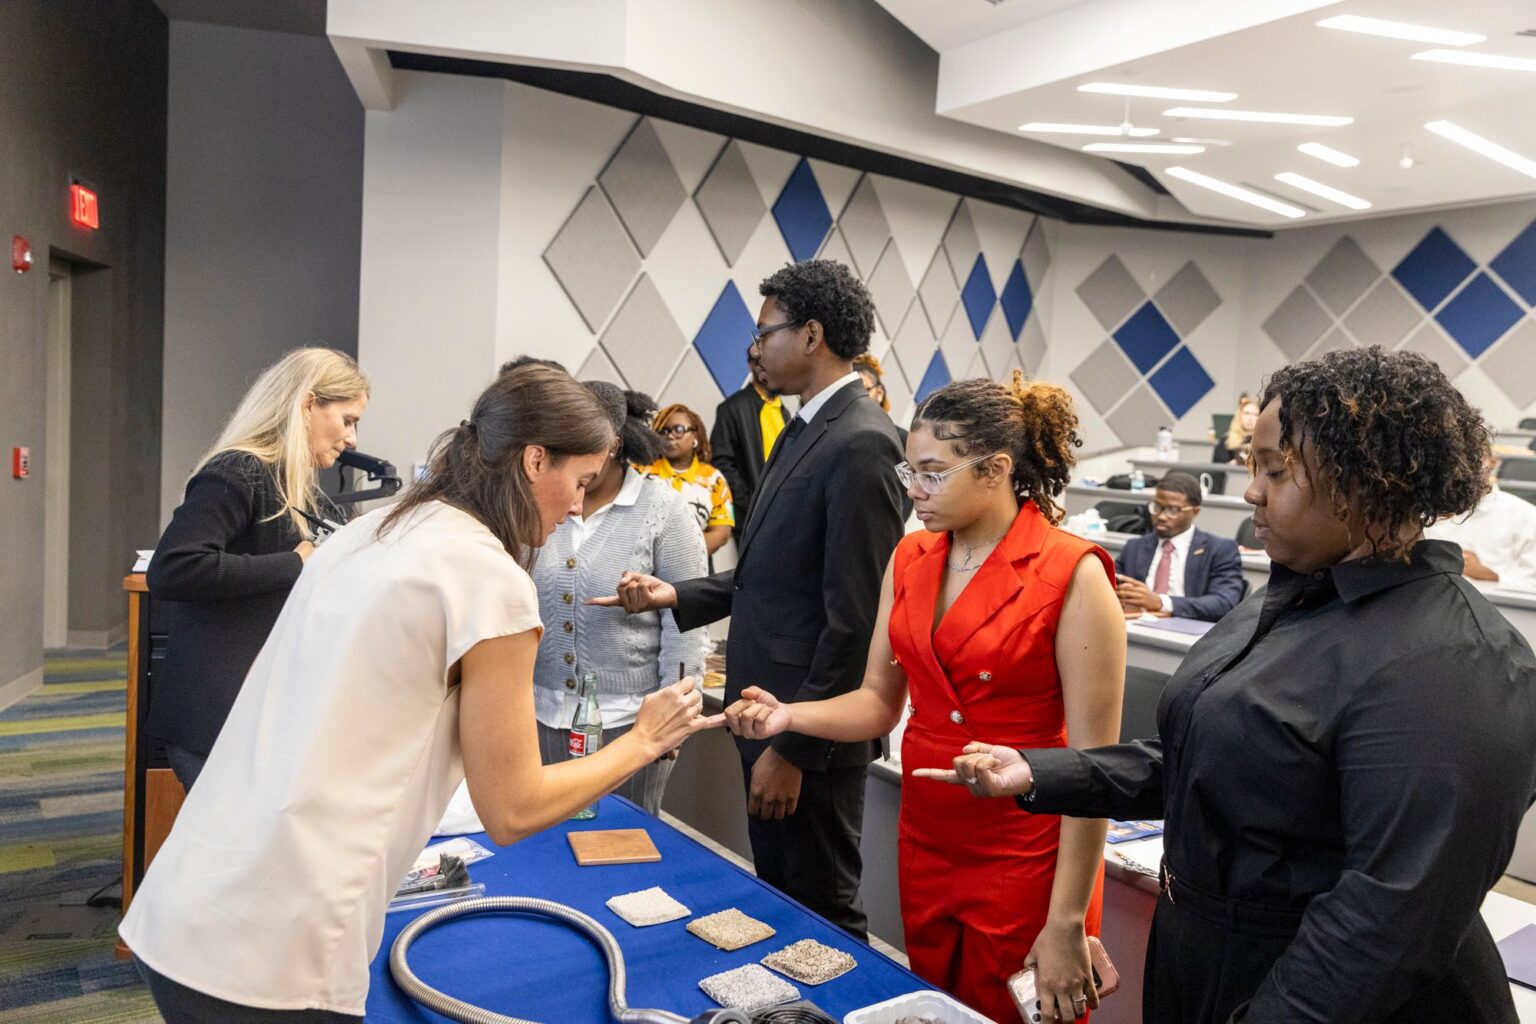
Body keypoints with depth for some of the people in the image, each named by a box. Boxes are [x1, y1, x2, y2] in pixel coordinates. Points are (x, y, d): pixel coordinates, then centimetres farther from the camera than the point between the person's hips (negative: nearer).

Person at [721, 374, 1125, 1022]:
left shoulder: (1072, 576, -17)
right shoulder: (909, 560, 1)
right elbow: (879, 702, 5)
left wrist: (1067, 923, -14)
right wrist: (789, 716, -13)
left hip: (1027, 862, -5)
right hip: (925, 844, 5)